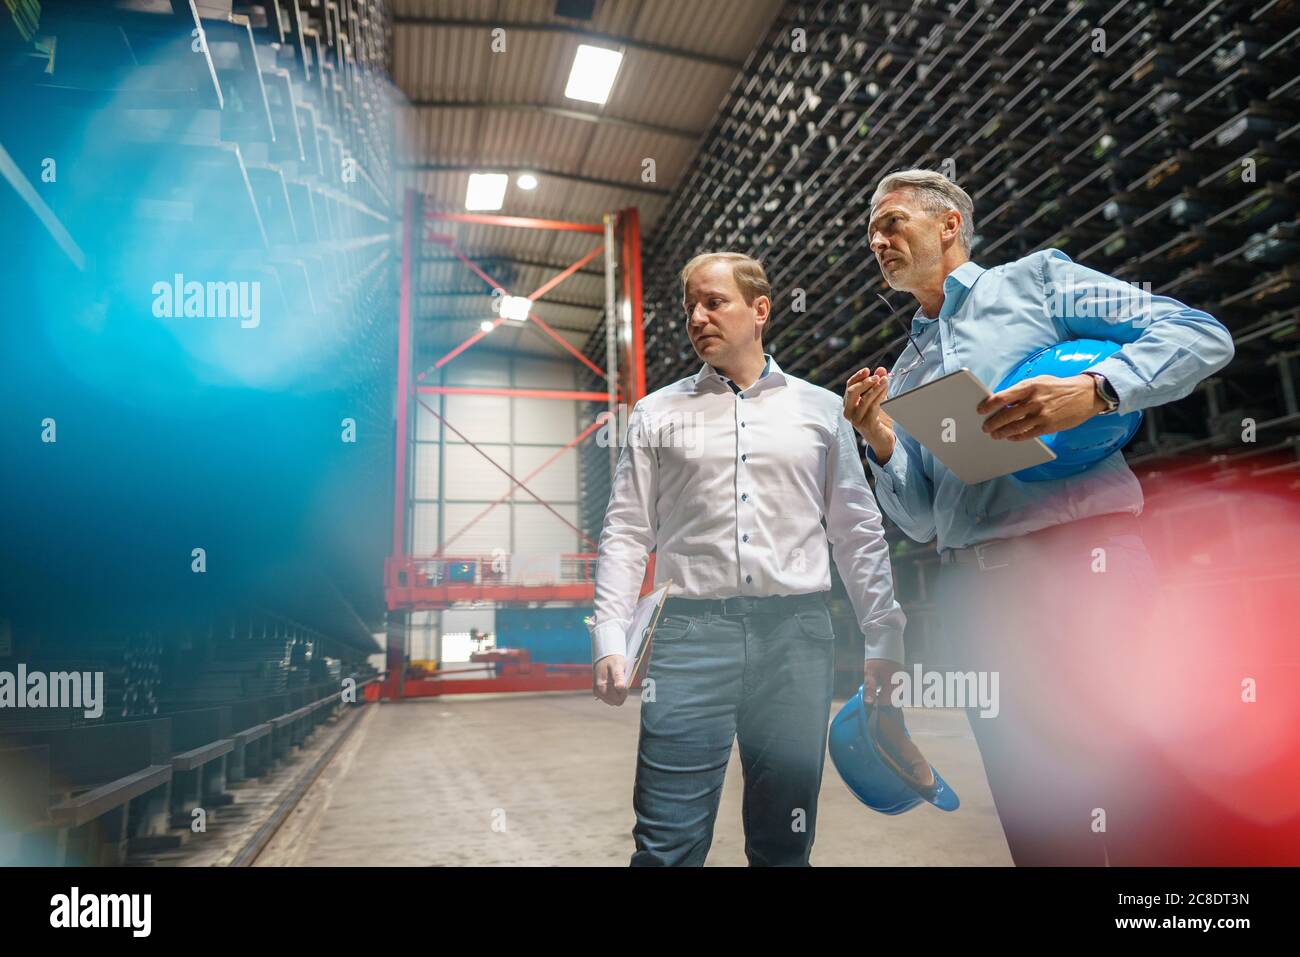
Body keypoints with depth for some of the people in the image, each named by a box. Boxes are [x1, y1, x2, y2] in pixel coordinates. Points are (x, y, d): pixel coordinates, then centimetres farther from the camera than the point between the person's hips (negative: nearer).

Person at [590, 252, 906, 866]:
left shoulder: (823, 410, 12)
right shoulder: (656, 414, 10)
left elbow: (859, 533, 12)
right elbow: (625, 533, 6)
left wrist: (883, 640, 6)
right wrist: (610, 641, -4)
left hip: (797, 633, 1)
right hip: (690, 632, -1)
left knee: (785, 843, 10)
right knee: (667, 843, -2)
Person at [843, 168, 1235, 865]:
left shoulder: (1036, 278, 8)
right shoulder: (902, 379, 20)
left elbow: (1202, 334, -2)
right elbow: (921, 521, 15)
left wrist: (1093, 389, -19)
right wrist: (879, 441, -2)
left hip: (1081, 557, -4)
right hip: (974, 590, 5)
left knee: (1111, 820, -5)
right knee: (1034, 828, 8)